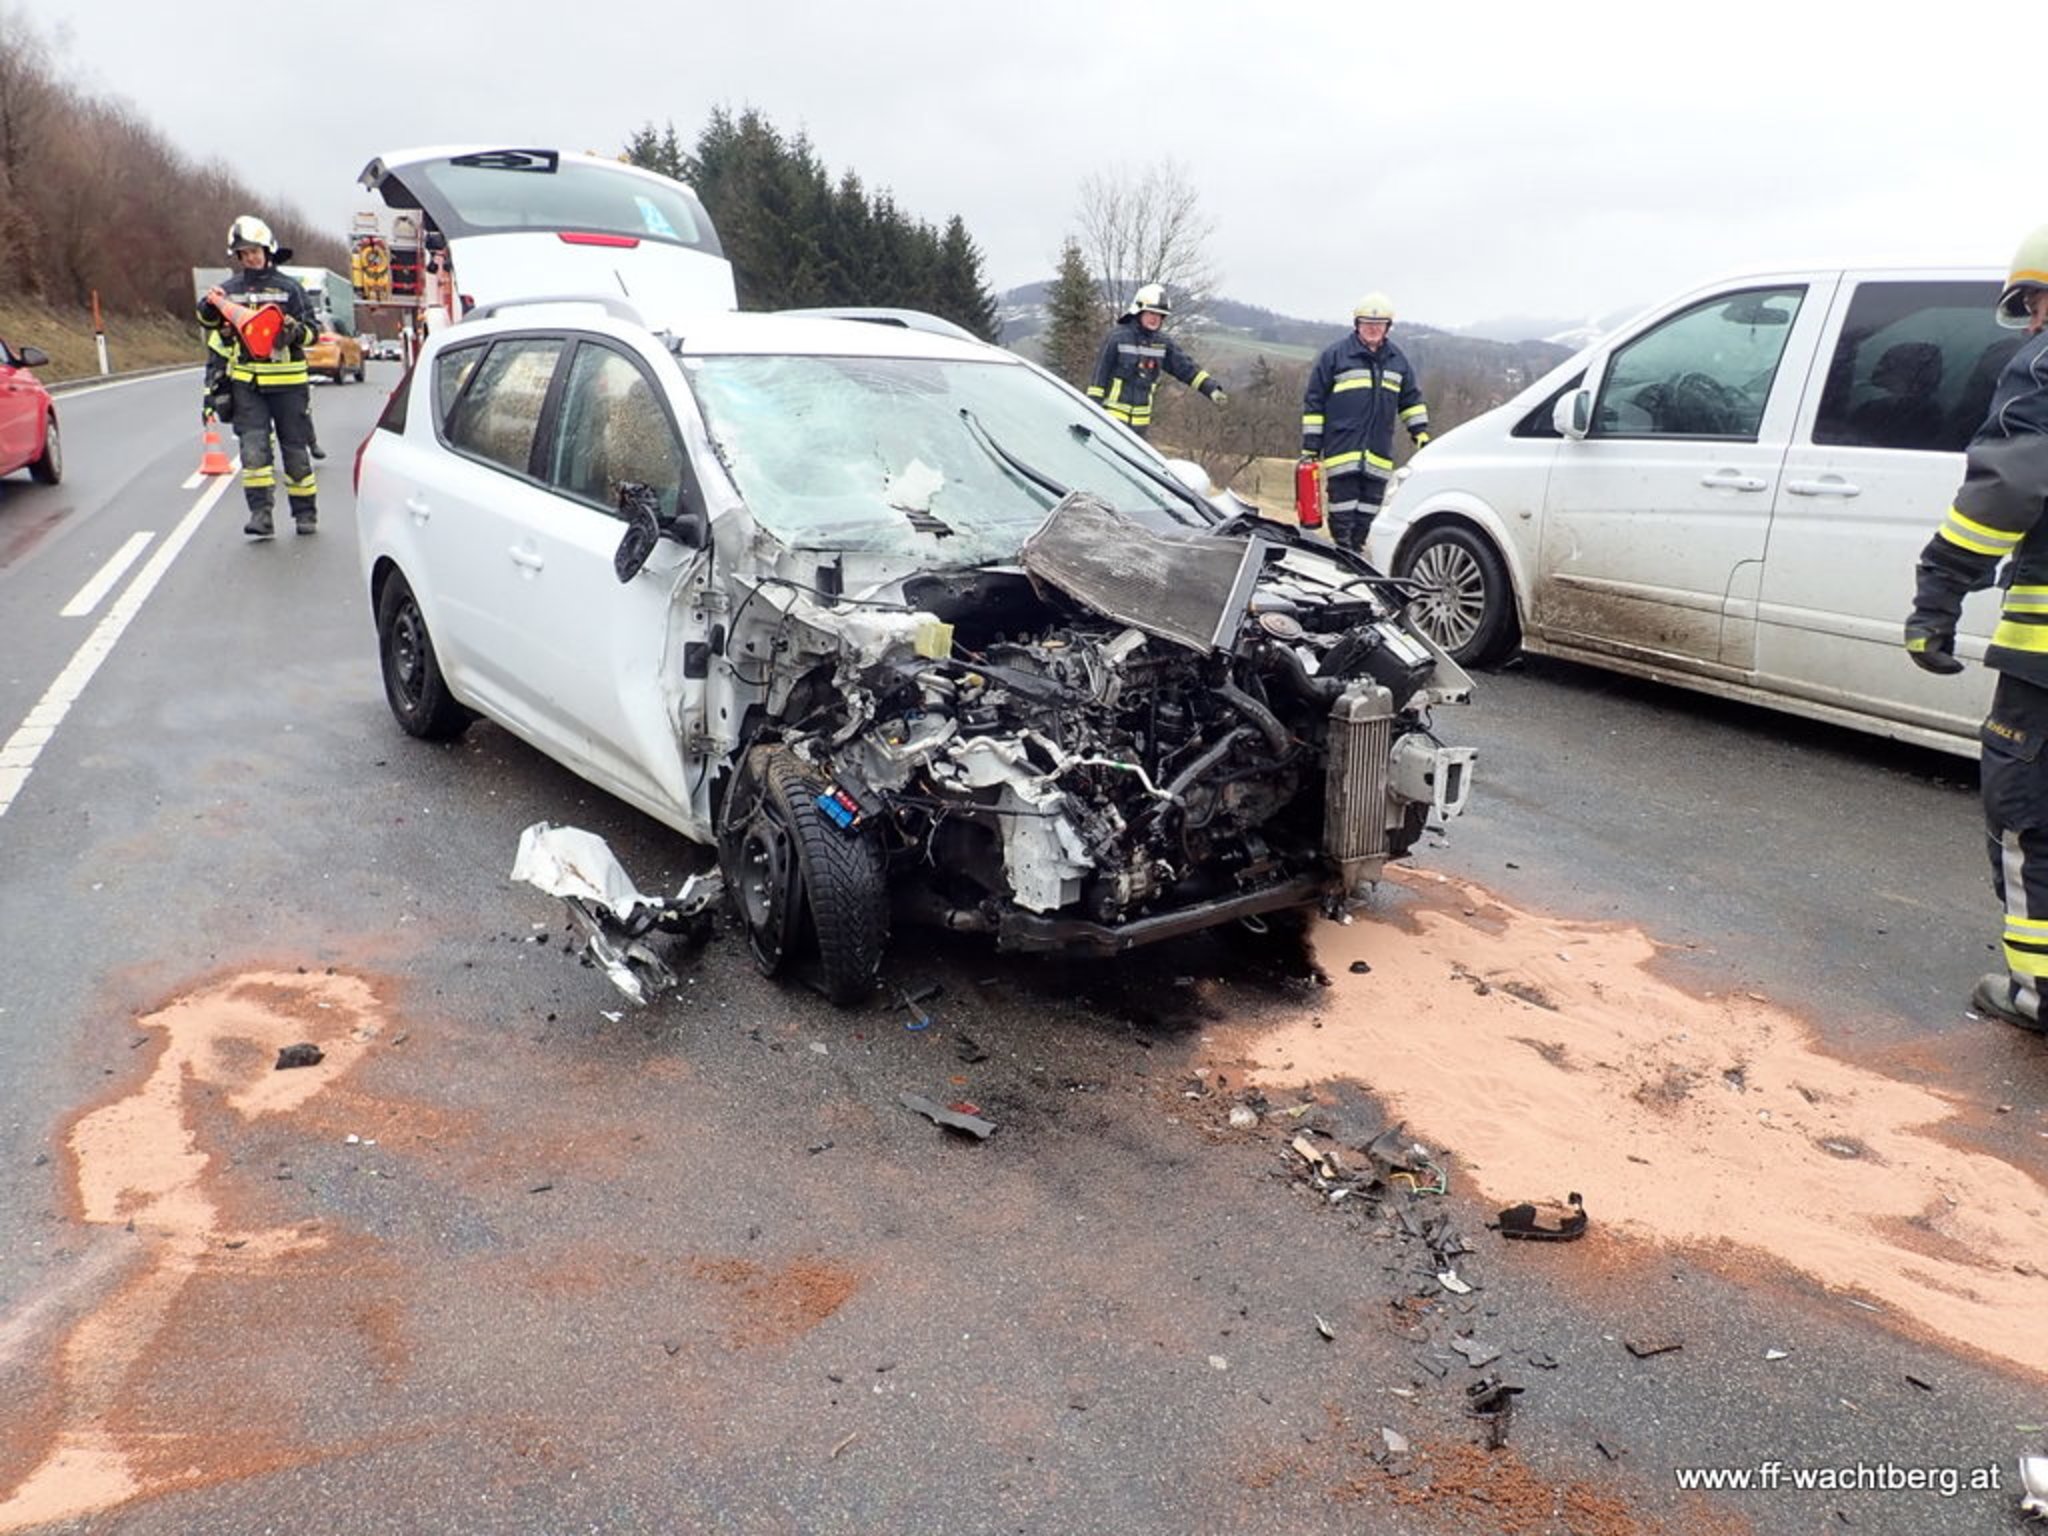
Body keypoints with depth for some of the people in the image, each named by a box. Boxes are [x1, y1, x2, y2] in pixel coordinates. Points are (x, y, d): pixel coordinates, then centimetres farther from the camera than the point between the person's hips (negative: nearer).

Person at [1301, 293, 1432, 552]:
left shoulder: (1397, 359, 15)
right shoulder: (1335, 354, 1)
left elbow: (1411, 399, 25)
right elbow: (1313, 402, 1)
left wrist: (1421, 434, 13)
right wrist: (1310, 447, -3)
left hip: (1379, 454, 5)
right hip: (1342, 450, -4)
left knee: (1367, 516, 6)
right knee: (1342, 517, -8)